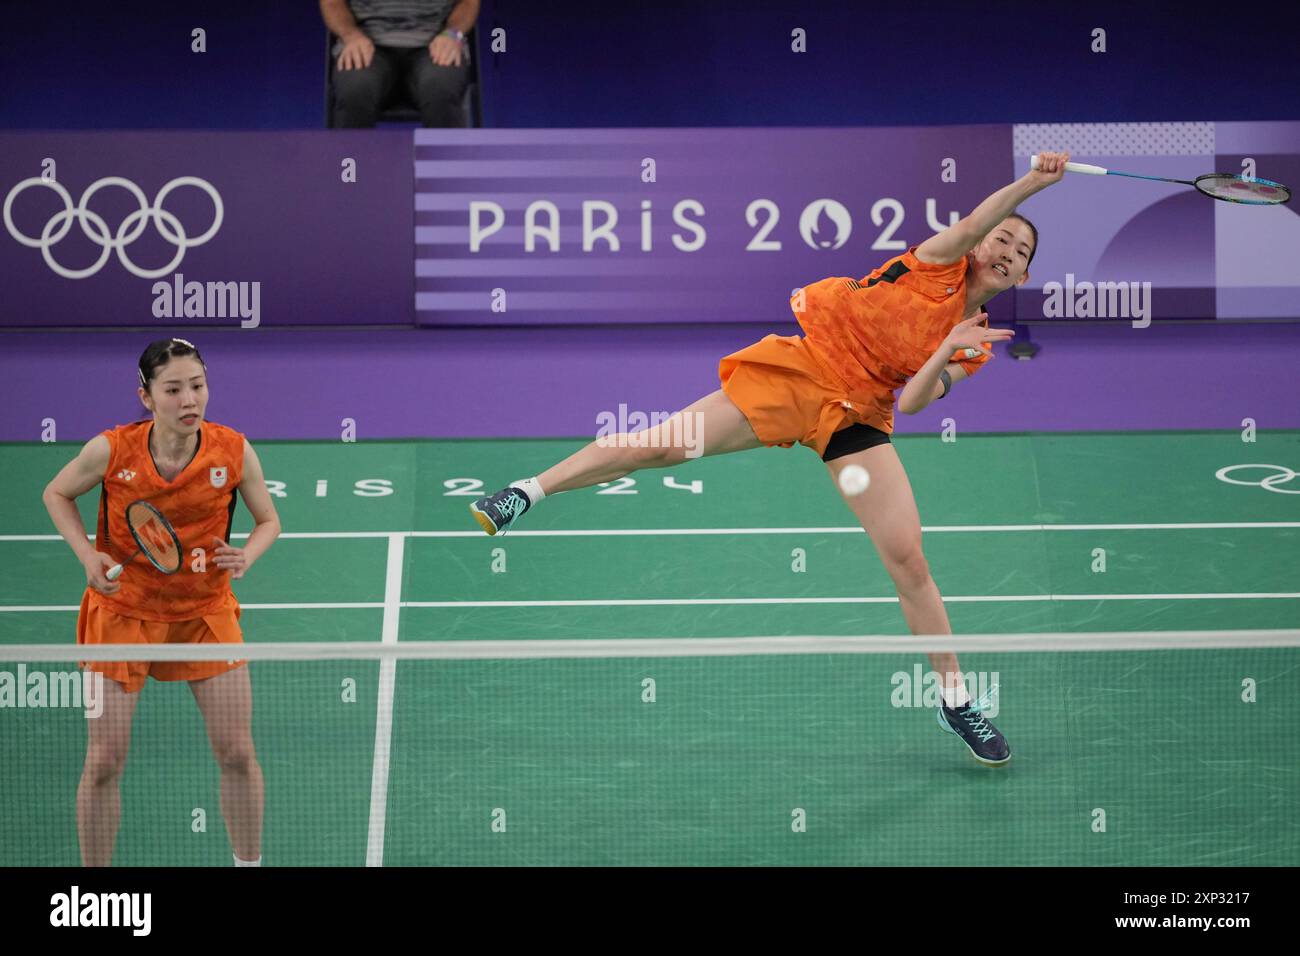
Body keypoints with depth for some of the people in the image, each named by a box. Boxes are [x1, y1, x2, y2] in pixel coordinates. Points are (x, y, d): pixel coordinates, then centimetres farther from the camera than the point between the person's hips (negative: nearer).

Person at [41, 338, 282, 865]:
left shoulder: (234, 451, -16)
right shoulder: (111, 450, -19)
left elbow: (268, 520, 1)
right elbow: (56, 494, 1)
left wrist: (245, 555, -20)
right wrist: (88, 555, -14)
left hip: (205, 610, 1)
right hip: (122, 609, -1)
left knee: (237, 753, 0)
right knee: (104, 761, -1)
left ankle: (249, 864, 21)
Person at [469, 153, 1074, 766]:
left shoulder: (971, 347, 8)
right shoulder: (941, 264, 0)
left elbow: (911, 402, -5)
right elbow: (971, 226, -23)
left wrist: (944, 354, -21)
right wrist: (1032, 182, -34)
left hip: (855, 416, 3)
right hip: (797, 370, -3)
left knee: (907, 559, -9)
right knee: (661, 446, -13)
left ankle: (956, 700, 4)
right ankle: (532, 490, 6)